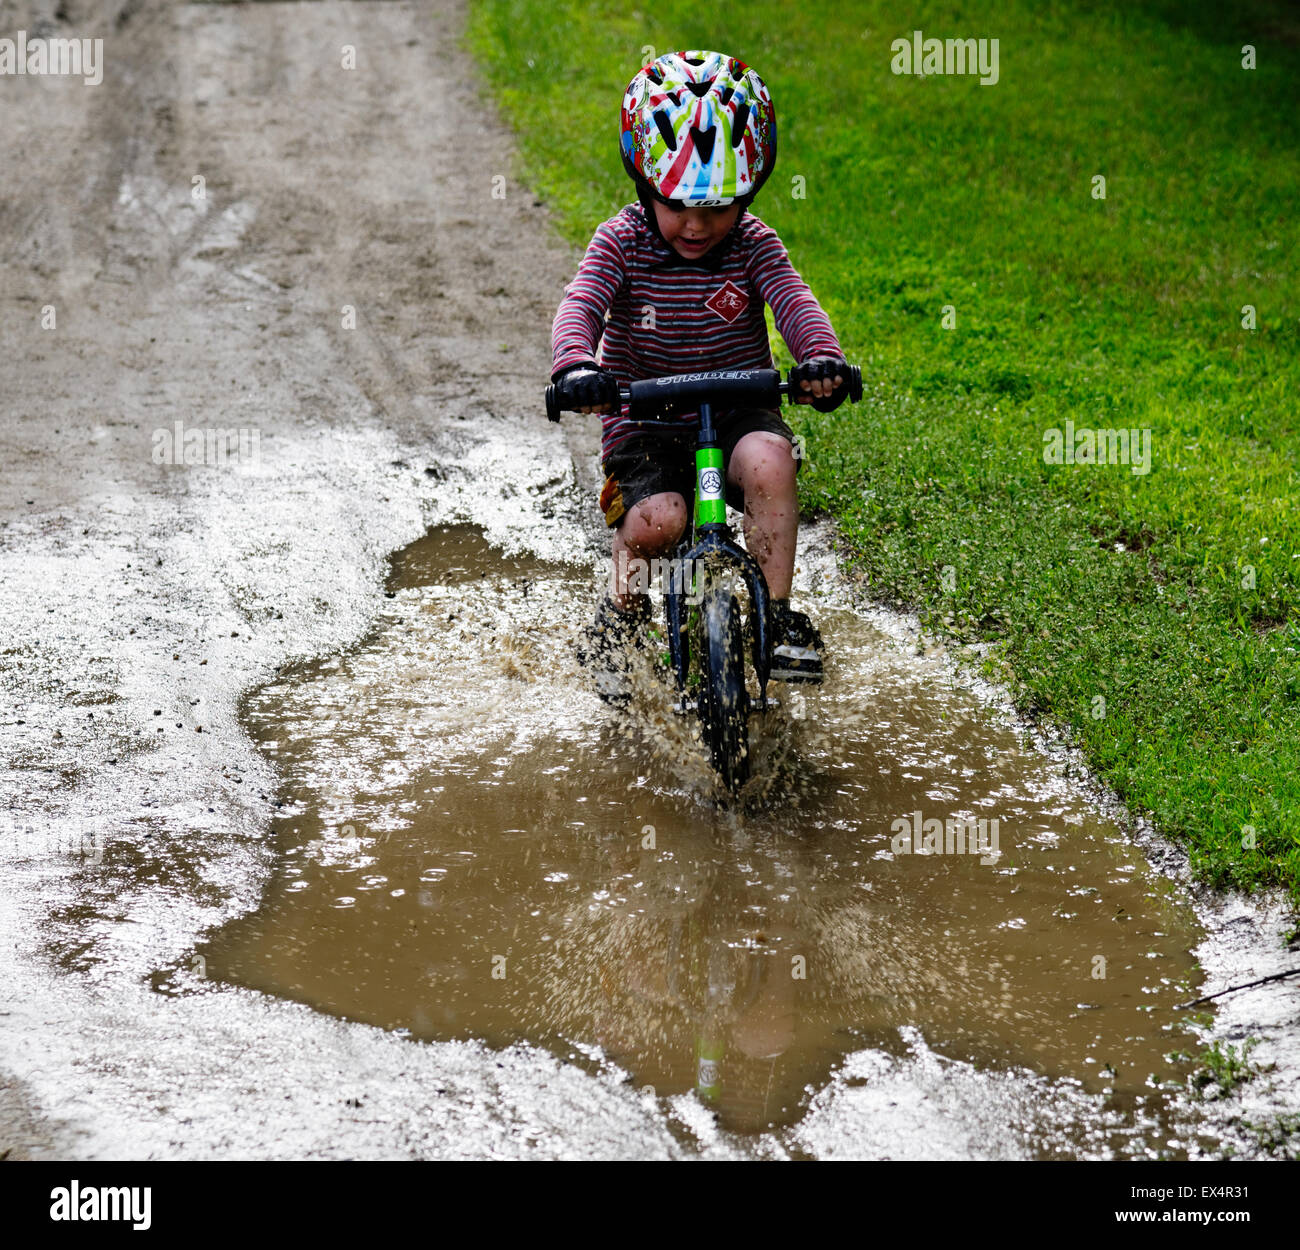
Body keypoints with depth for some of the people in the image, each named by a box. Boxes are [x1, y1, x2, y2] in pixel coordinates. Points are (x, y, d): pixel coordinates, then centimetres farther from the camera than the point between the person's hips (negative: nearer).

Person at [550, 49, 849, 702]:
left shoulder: (753, 244, -3)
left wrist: (822, 357, -41)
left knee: (768, 460, -32)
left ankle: (778, 615, -17)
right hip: (644, 424, -1)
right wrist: (574, 366, -44)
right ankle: (621, 609, 4)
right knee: (656, 520, -29)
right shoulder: (622, 242, -7)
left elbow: (794, 302, -18)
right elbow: (579, 306, -21)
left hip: (737, 411, 1)